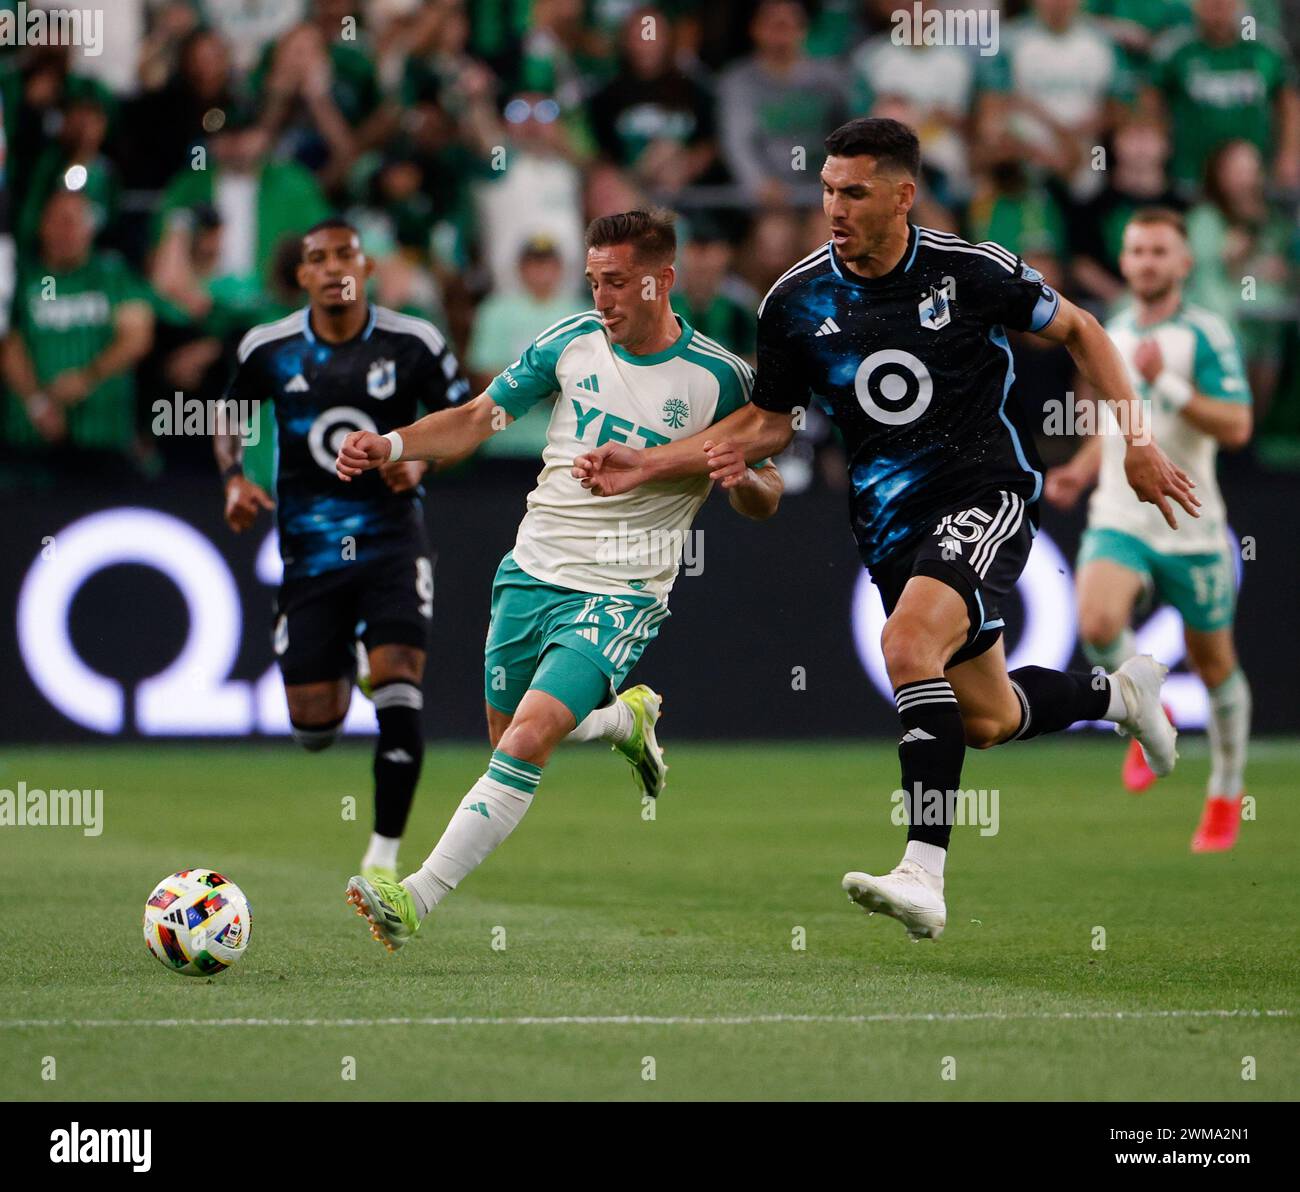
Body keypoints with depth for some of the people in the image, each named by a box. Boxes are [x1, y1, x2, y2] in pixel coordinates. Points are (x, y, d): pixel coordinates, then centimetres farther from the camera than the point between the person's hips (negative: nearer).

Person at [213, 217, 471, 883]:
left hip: (391, 536, -2)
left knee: (398, 695, -18)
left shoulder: (413, 344, -4)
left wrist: (421, 457, -11)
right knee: (313, 728, 0)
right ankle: (341, 672, 40)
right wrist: (234, 480, -1)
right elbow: (228, 416, 17)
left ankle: (385, 854, -6)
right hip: (308, 546, 2)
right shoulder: (268, 348, 0)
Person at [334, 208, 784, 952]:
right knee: (507, 735, 16)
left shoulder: (721, 379, -8)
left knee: (528, 742, -21)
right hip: (532, 572, 5)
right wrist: (393, 445, -10)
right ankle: (628, 717, 45)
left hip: (620, 595, -5)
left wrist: (741, 477, -24)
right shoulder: (571, 342, 0)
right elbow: (479, 418, 6)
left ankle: (417, 902, -23)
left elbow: (766, 502, -1)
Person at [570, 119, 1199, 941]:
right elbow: (770, 423, 11)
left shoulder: (972, 270, -10)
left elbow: (1078, 330, 6)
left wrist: (1137, 442, 2)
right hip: (893, 524, 5)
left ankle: (924, 875, -32)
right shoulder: (796, 302, -1)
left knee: (909, 645, -31)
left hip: (988, 496, -5)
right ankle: (1118, 695, 45)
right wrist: (645, 467, 1)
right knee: (987, 720, 12)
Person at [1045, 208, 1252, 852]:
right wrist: (1081, 470, 9)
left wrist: (1167, 382, -25)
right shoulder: (1112, 333, 11)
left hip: (1192, 527, -3)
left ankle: (1226, 794, 29)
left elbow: (1236, 426, -18)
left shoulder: (1207, 334, -8)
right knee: (1097, 622, -25)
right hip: (1119, 520, 3)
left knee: (1213, 662, 8)